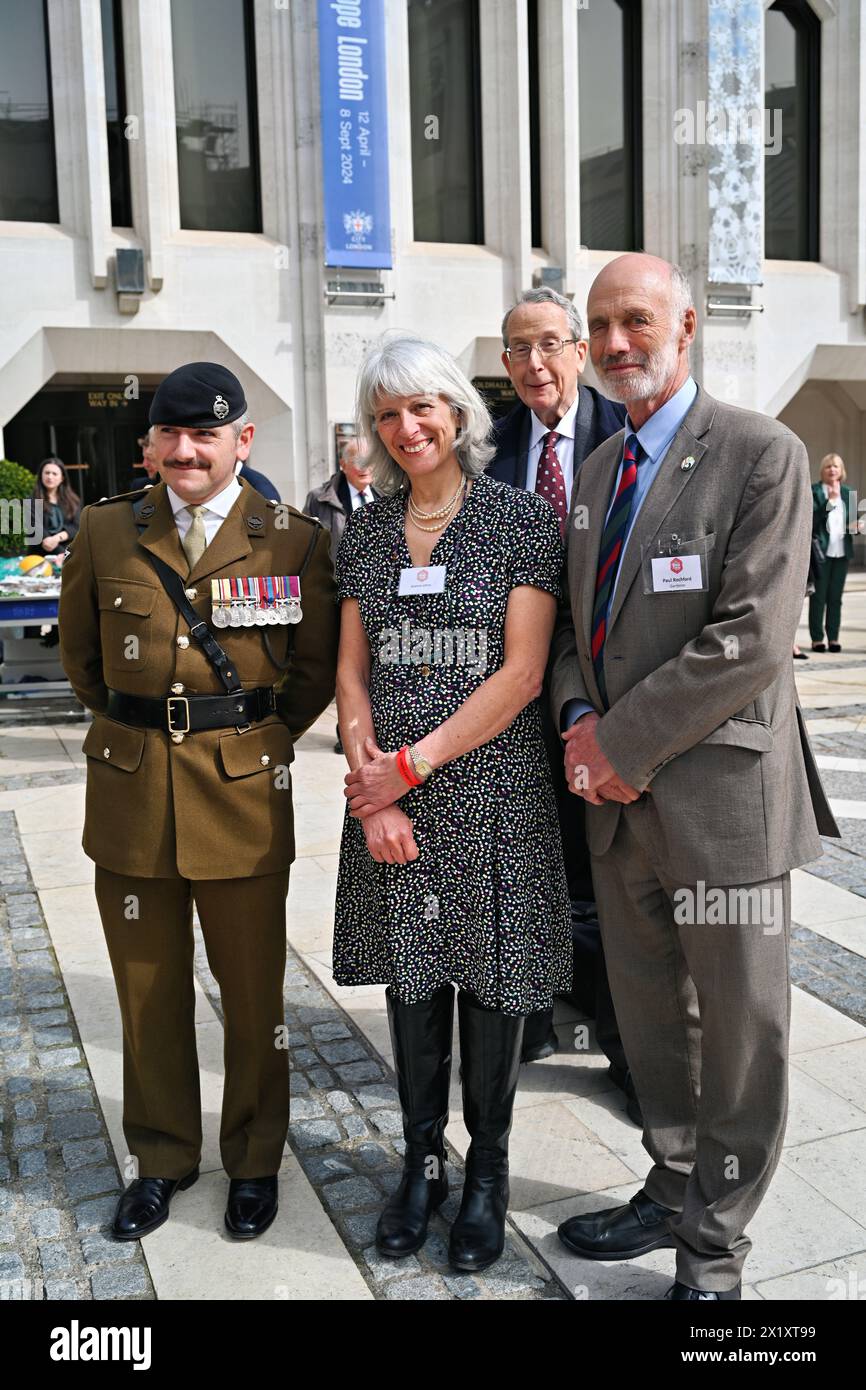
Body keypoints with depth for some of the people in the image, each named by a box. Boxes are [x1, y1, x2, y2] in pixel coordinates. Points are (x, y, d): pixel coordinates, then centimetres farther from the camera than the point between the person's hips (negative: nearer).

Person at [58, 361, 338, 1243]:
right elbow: (78, 649, 15)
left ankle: (254, 1162, 30)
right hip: (130, 796, 2)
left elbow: (317, 666, 6)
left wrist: (261, 740, 3)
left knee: (253, 996, 9)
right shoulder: (107, 531, 3)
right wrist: (131, 729, 12)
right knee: (148, 995, 13)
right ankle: (161, 1160, 33)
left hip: (244, 798, -2)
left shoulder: (294, 542, -2)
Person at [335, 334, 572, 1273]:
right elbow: (352, 671, 7)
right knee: (410, 975, 12)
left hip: (492, 793, -3)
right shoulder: (364, 532, 9)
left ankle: (487, 1168, 28)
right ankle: (421, 1160, 31)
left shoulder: (523, 519, -4)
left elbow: (521, 673, -10)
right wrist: (370, 785, -6)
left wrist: (413, 762, -13)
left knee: (490, 976, 7)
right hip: (389, 800, 4)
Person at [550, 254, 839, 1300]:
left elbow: (751, 640, -18)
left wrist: (622, 744, -15)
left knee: (739, 1031, 7)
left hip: (720, 790, -6)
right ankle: (675, 1191, 38)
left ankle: (712, 1254, 25)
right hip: (619, 795, 7)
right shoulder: (597, 469, 14)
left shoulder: (762, 455, -9)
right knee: (649, 1017, 18)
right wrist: (579, 721, -3)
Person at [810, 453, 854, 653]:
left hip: (842, 551, 4)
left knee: (836, 597, 6)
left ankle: (833, 638, 10)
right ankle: (817, 638, 4)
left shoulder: (847, 492, 14)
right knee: (819, 596, -1)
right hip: (821, 551, -4)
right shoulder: (814, 491, -2)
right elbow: (813, 519, -12)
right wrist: (830, 500, -19)